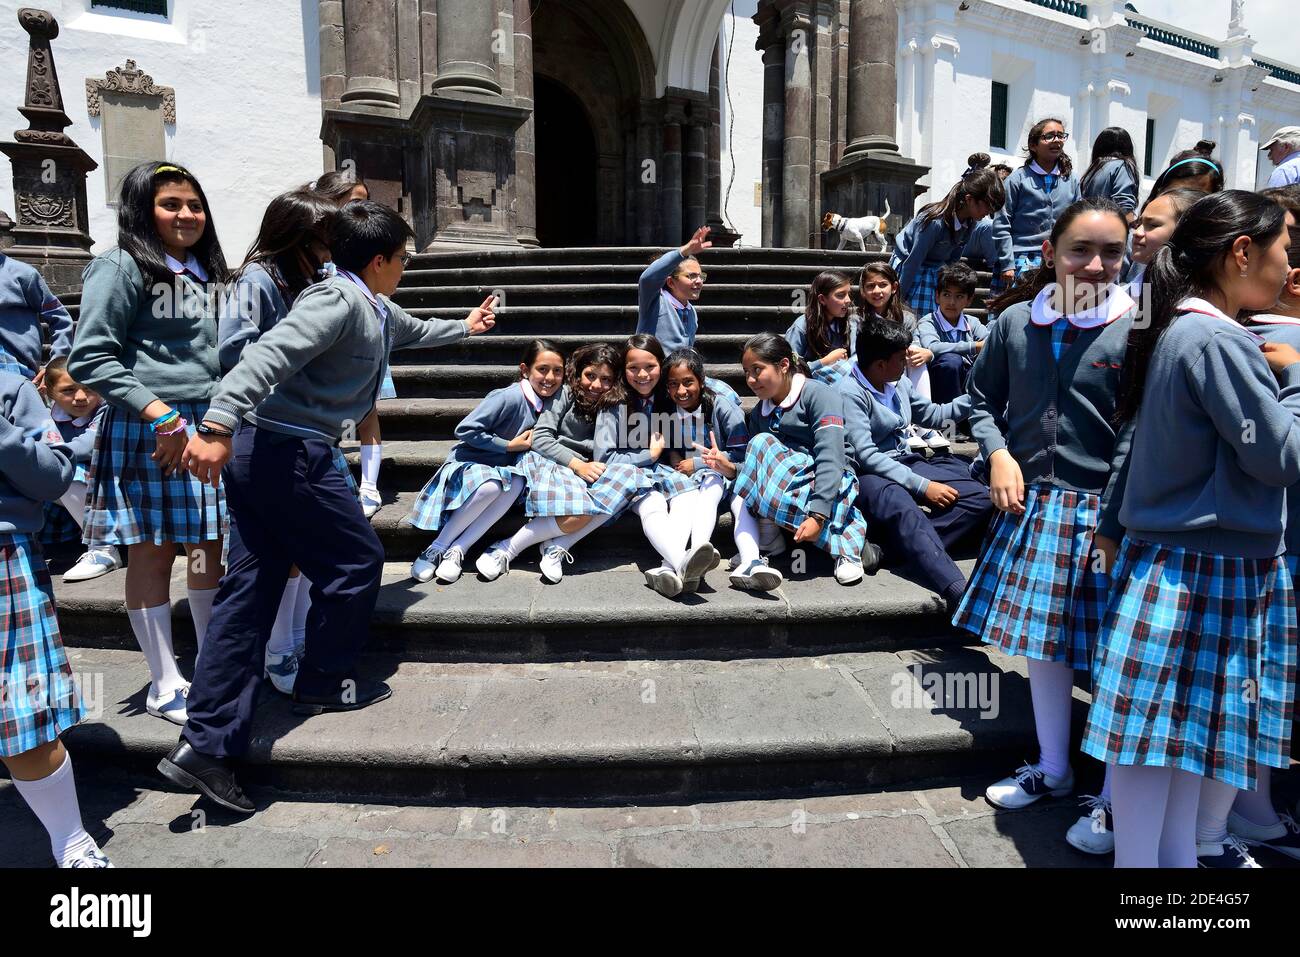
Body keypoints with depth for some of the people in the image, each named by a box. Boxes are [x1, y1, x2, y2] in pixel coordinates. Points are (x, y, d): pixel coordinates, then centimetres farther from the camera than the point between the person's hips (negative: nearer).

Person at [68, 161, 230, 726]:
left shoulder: (206, 273, 16)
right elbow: (89, 358, -11)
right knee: (151, 553, 2)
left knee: (209, 549, 9)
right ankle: (165, 687, 13)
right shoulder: (122, 267, -5)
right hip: (144, 431, -6)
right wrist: (159, 413, -18)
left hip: (206, 426, 6)